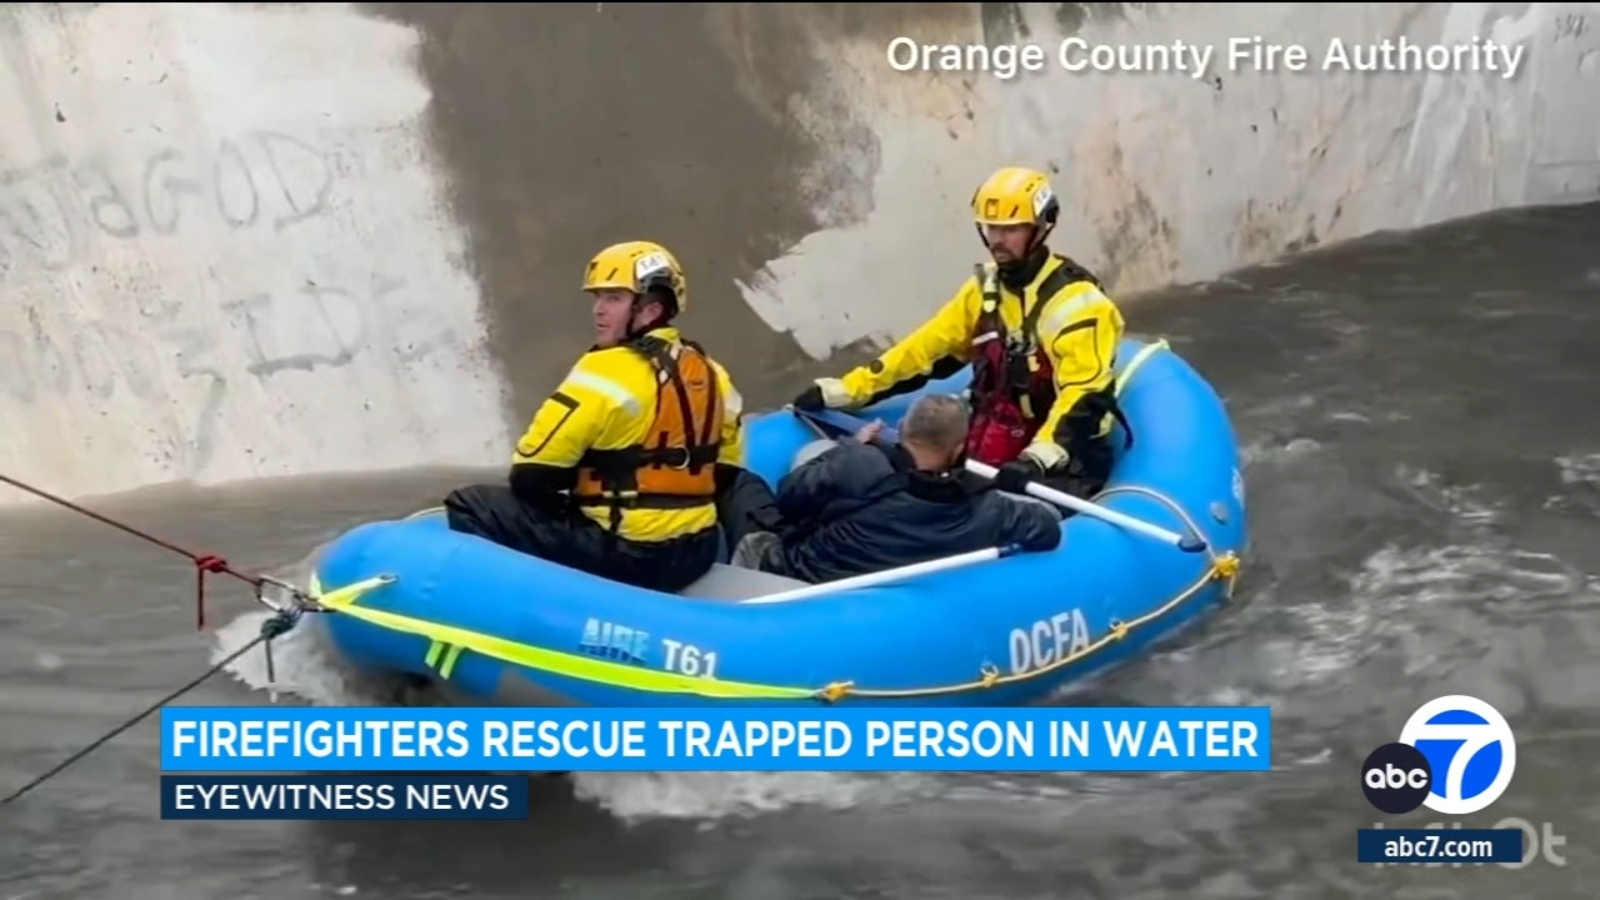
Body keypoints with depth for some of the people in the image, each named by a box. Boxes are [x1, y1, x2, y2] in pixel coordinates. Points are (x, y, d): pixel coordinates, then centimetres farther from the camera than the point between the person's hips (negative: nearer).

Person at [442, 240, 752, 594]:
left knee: (470, 506, -3)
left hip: (624, 553, -8)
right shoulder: (711, 374, 6)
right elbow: (727, 471, 16)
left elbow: (531, 475, -14)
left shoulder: (607, 371, -15)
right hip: (694, 553, 8)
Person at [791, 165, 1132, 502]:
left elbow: (1083, 396, -24)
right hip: (994, 454, 8)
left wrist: (1039, 459, -40)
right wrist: (842, 391, 5)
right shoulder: (986, 289, 8)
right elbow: (925, 349, 11)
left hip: (1065, 458, -7)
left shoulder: (1075, 300, -15)